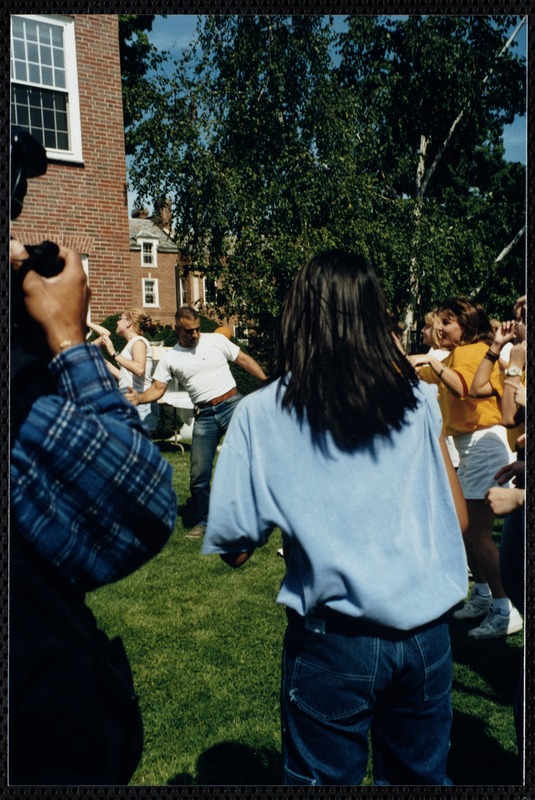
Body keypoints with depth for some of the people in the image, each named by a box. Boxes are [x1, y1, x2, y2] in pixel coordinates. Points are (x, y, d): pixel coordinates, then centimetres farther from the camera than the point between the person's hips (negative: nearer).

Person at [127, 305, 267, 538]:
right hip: (204, 416, 1)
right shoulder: (170, 358, 5)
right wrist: (139, 397, -19)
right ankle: (201, 522, 20)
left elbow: (244, 361, 7)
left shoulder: (217, 340, 2)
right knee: (199, 473, 3)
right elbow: (157, 389, 2)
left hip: (232, 404, -1)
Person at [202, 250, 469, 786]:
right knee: (422, 774, 26)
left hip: (336, 641, -3)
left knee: (325, 776, 21)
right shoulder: (417, 401, -2)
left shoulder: (262, 414, -10)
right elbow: (457, 518, 3)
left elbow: (234, 548, -8)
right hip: (427, 634, 4)